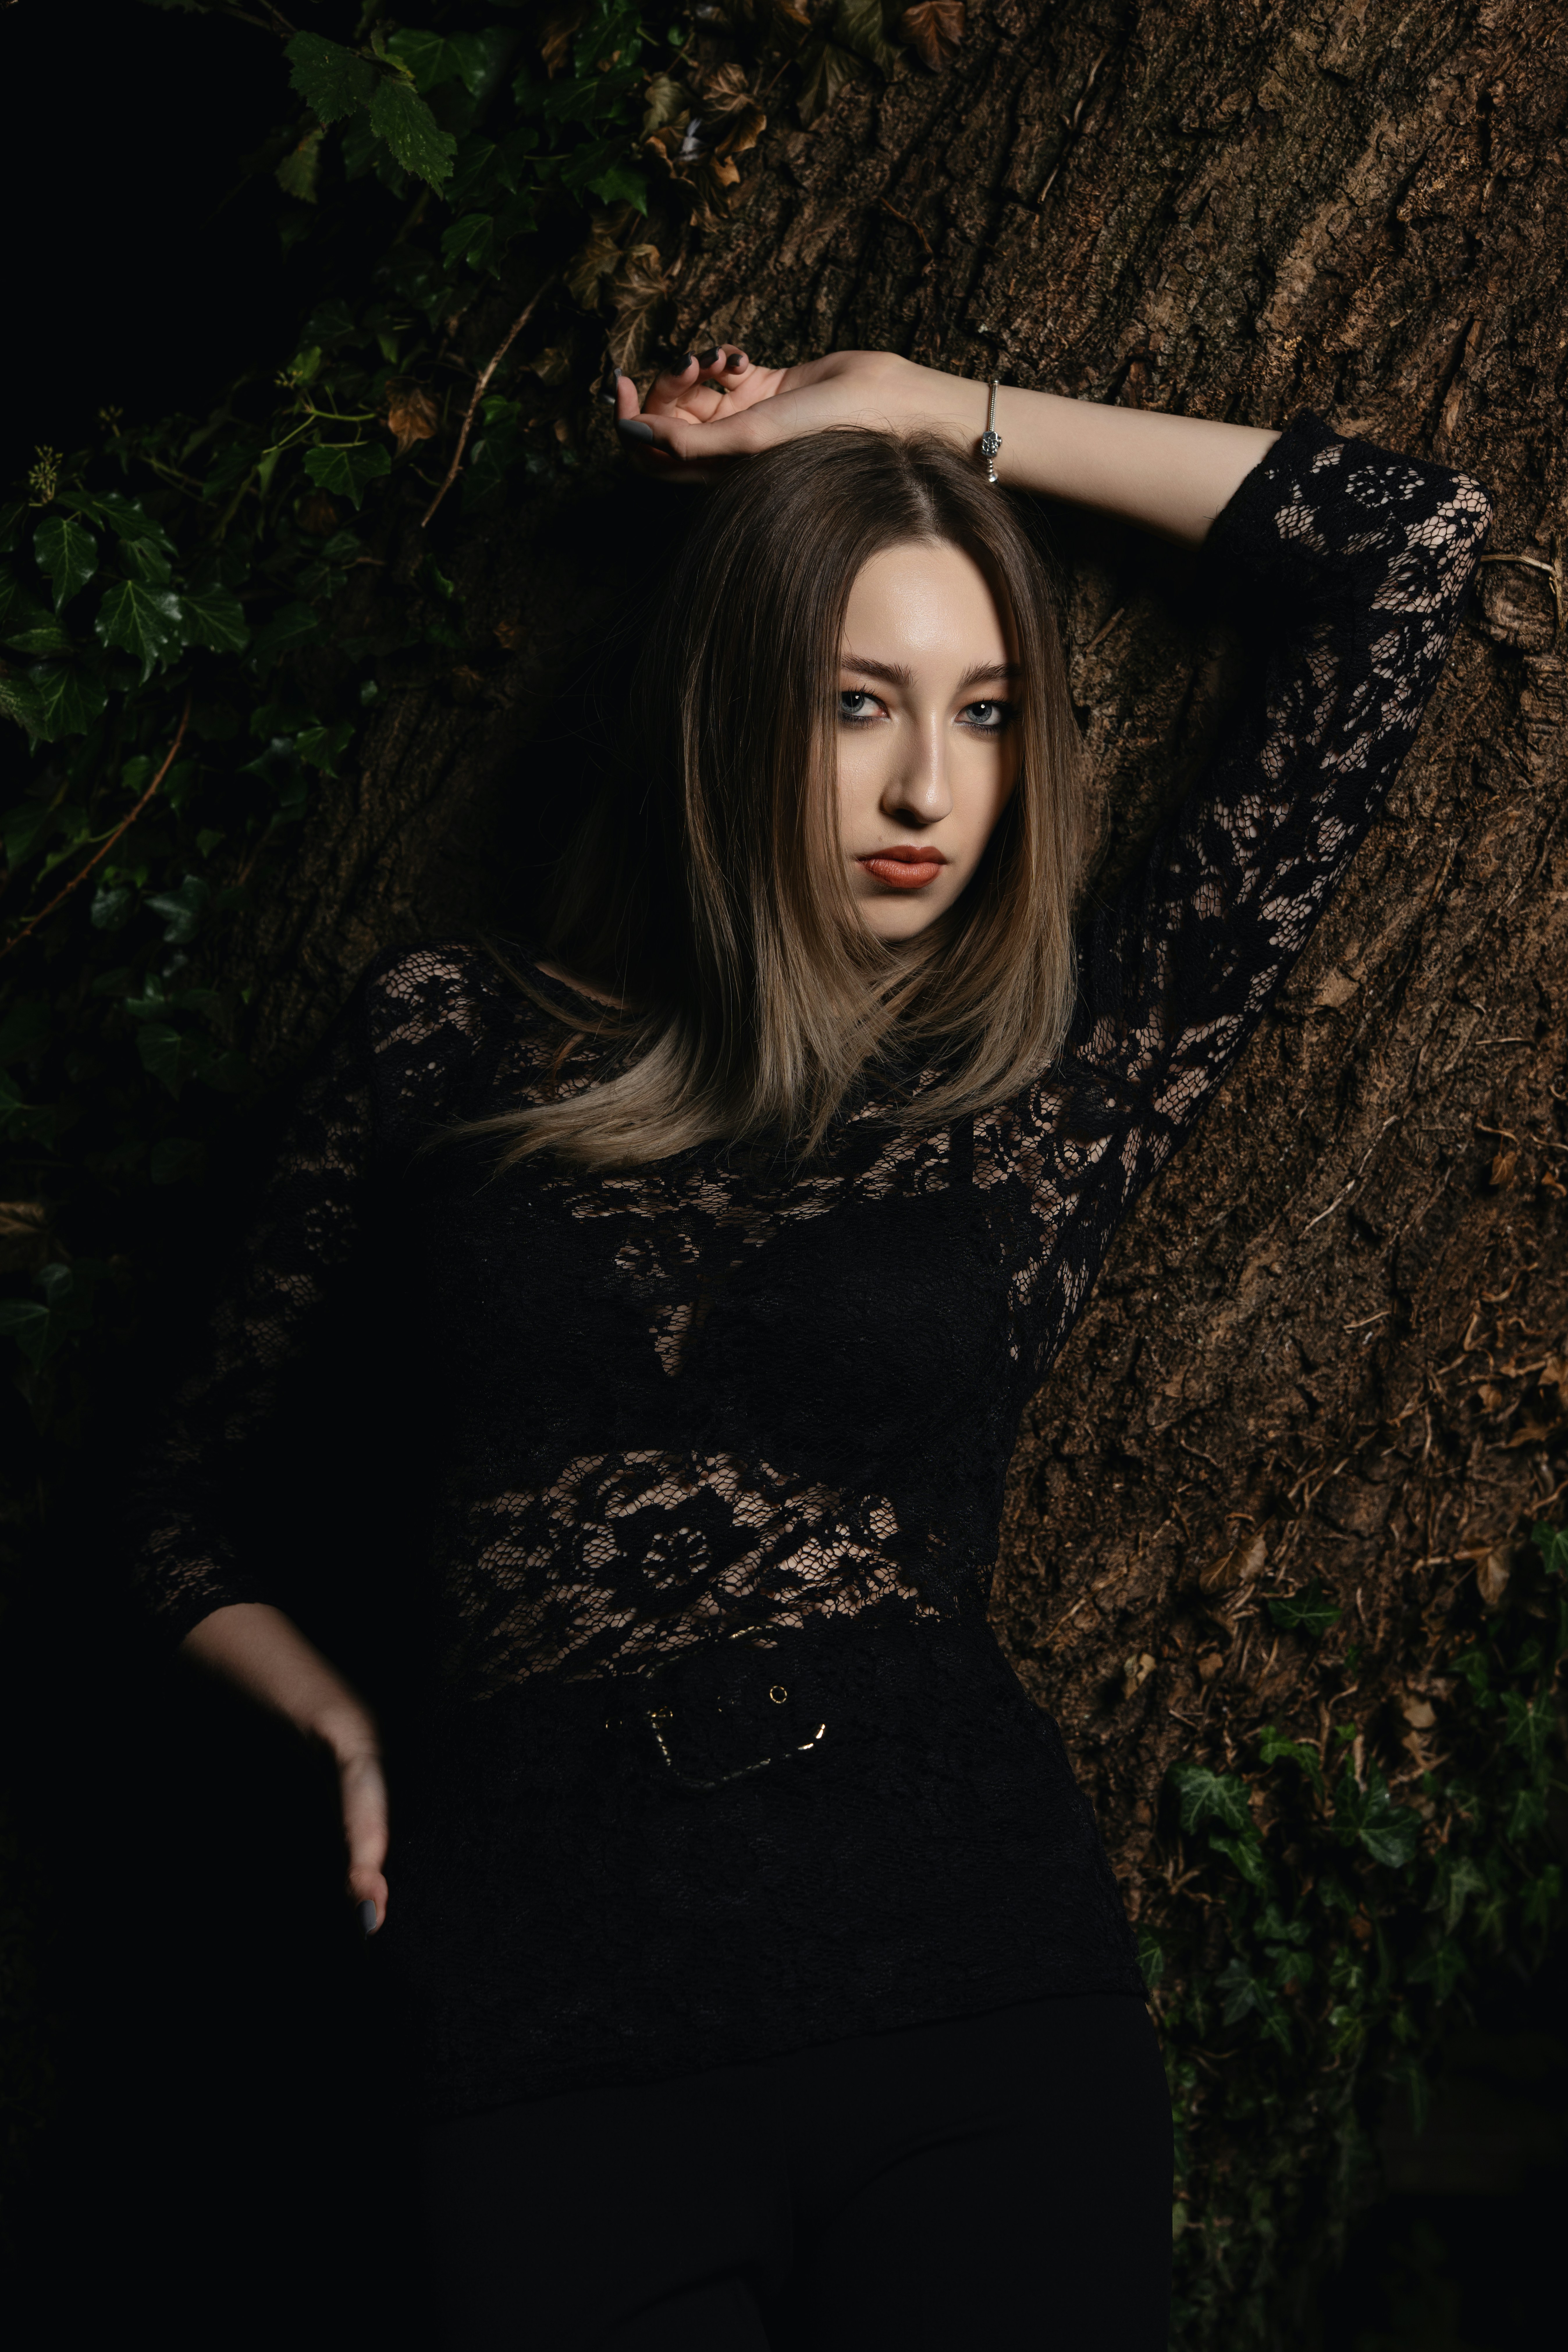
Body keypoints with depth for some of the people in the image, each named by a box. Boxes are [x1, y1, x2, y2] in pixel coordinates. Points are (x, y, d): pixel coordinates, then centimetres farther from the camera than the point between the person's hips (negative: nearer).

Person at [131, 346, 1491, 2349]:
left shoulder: (1056, 1081, 5)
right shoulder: (451, 1039, 8)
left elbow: (1409, 546, 6)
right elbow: (195, 1482, 20)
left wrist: (929, 409, 11)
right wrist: (339, 1732, 2)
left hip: (973, 1978, 1)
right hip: (558, 2041, 0)